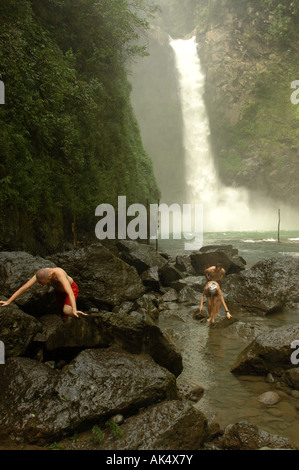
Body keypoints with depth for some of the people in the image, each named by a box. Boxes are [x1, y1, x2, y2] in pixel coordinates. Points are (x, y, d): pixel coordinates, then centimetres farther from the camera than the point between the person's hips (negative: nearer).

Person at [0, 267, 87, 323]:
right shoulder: (40, 274, -28)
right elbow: (23, 288, -23)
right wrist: (8, 301, -25)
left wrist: (74, 310, -67)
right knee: (65, 318, 7)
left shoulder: (59, 274, -44)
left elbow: (70, 293, -55)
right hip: (58, 291, 6)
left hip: (71, 288, -5)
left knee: (66, 311, -31)